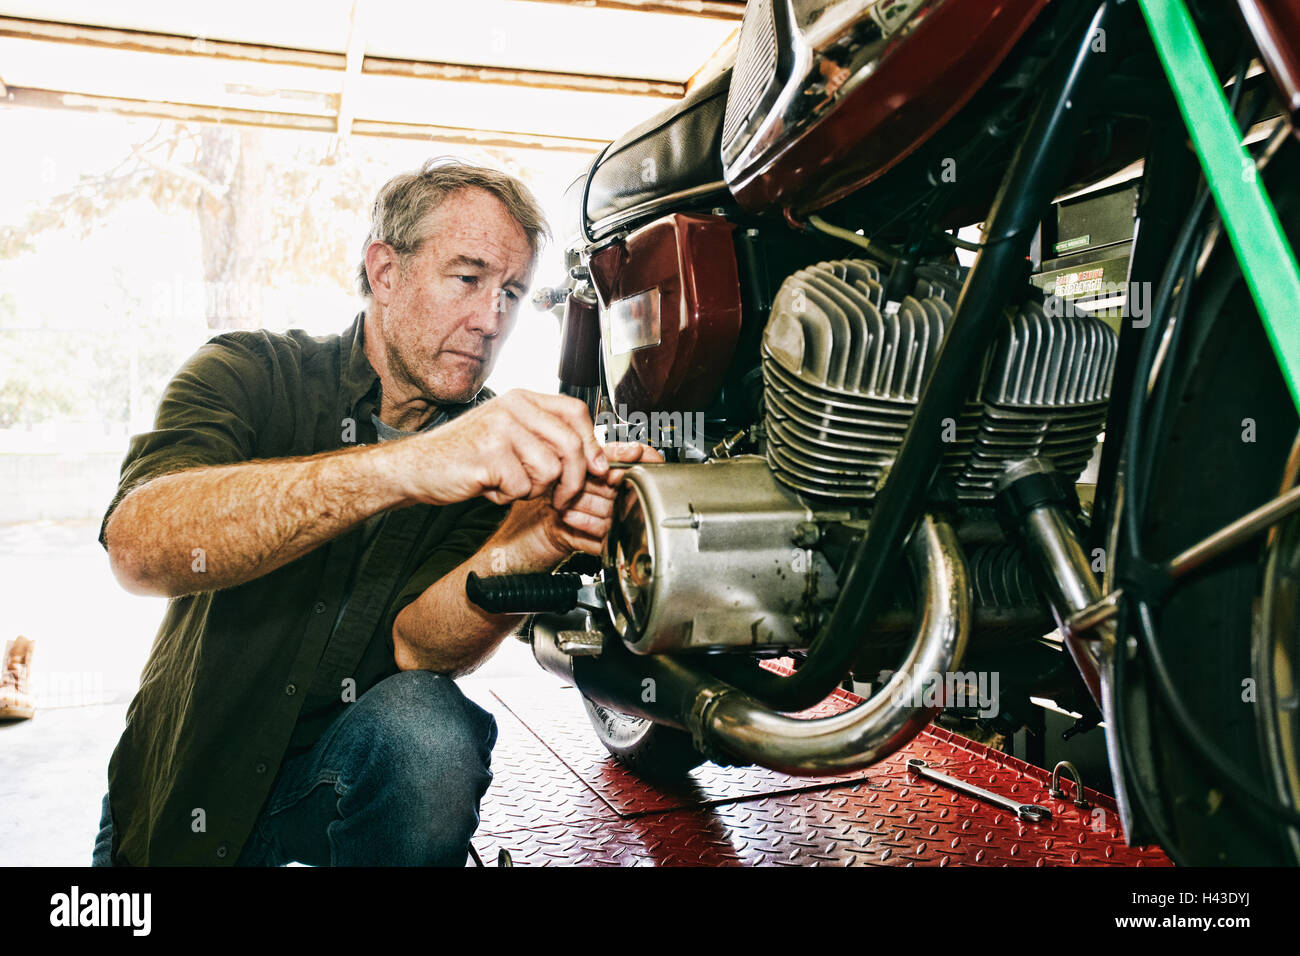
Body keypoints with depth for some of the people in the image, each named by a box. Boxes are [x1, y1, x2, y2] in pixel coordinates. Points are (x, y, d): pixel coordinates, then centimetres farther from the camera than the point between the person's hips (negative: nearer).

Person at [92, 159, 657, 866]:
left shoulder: (502, 450, -4)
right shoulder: (250, 371, -8)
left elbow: (416, 643, -17)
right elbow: (138, 545, -28)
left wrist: (529, 547, -37)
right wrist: (404, 466, -41)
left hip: (370, 766, -1)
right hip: (193, 774, 2)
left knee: (428, 725, -29)